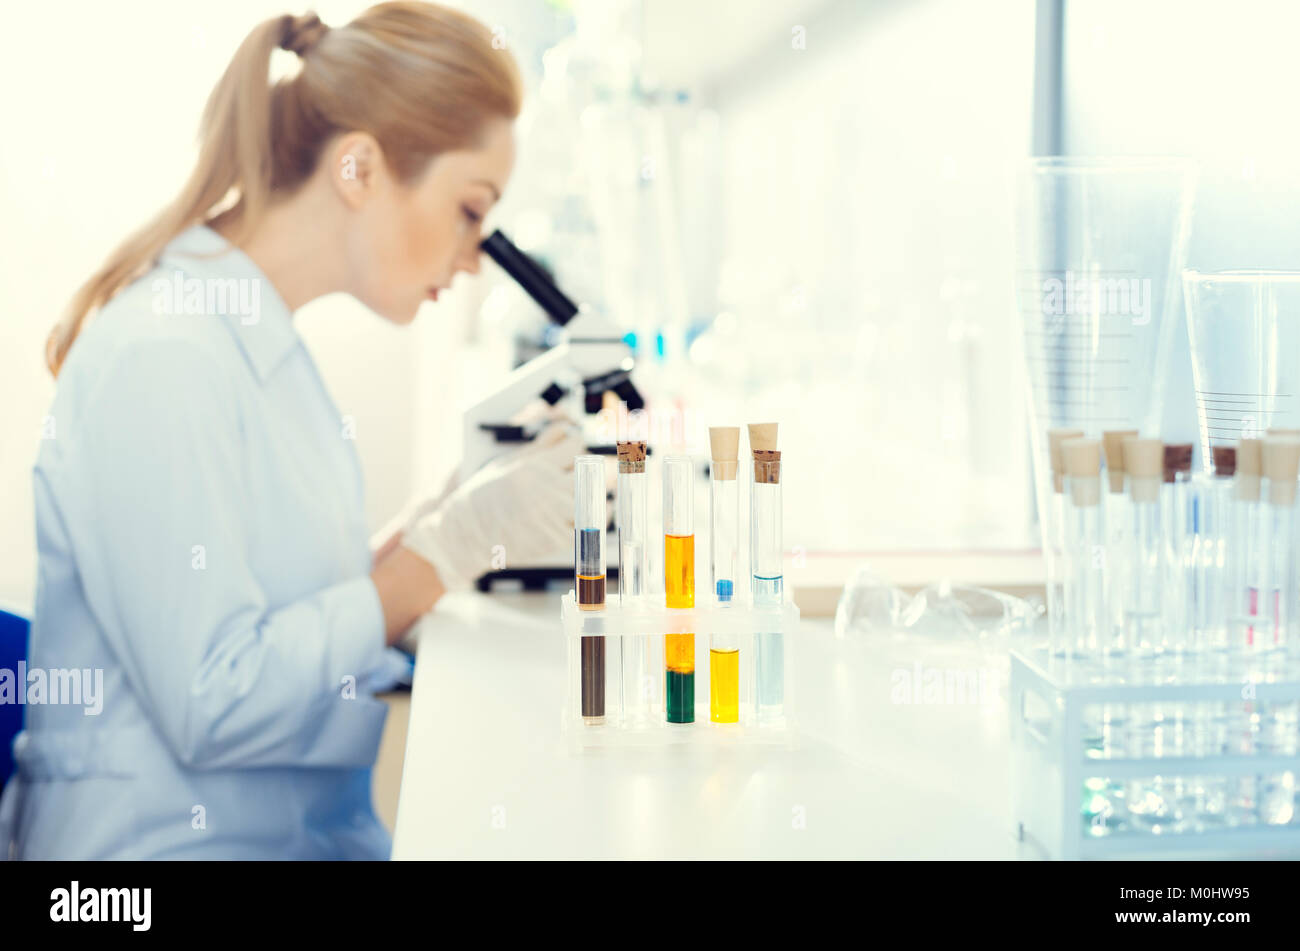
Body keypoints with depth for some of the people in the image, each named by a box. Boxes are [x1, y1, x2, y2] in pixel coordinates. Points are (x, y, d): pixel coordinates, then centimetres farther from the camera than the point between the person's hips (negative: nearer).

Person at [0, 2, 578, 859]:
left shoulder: (268, 344, 12)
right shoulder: (161, 356, -15)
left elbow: (308, 612, 9)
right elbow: (212, 706, -20)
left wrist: (473, 513, 1)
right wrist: (452, 544, -17)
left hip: (311, 828, 9)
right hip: (172, 839, -8)